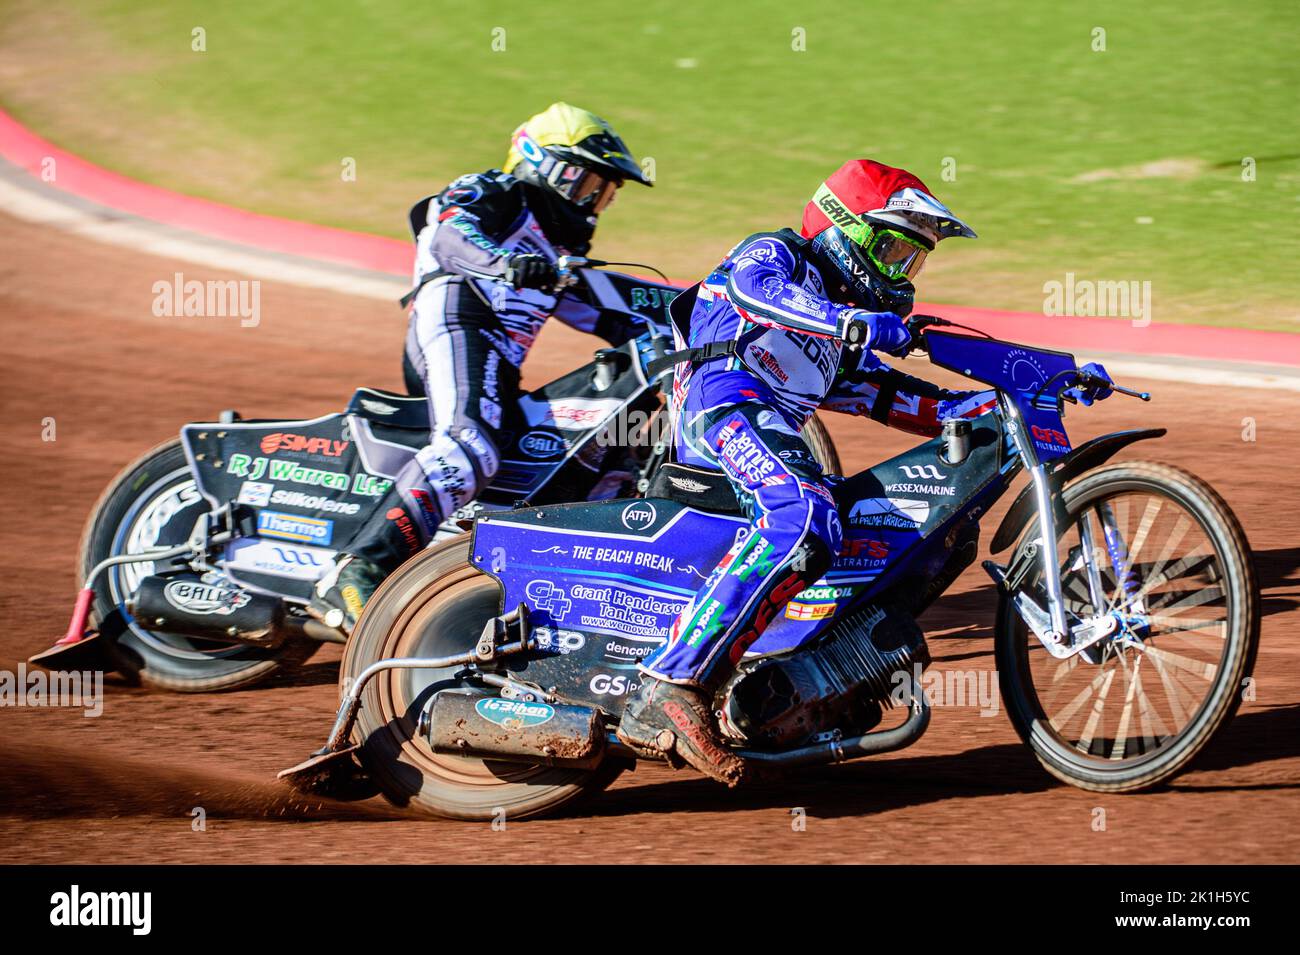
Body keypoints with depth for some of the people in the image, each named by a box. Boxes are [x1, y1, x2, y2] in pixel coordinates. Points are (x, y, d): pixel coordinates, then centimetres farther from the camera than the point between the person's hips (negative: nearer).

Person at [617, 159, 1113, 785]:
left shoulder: (844, 339, 35)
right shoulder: (771, 253, 9)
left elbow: (901, 400, 27)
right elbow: (759, 288, -15)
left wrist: (1009, 400, 16)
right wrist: (862, 325, -27)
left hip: (778, 437, 10)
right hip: (727, 396, -10)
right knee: (802, 522, -35)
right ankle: (674, 688, -45)